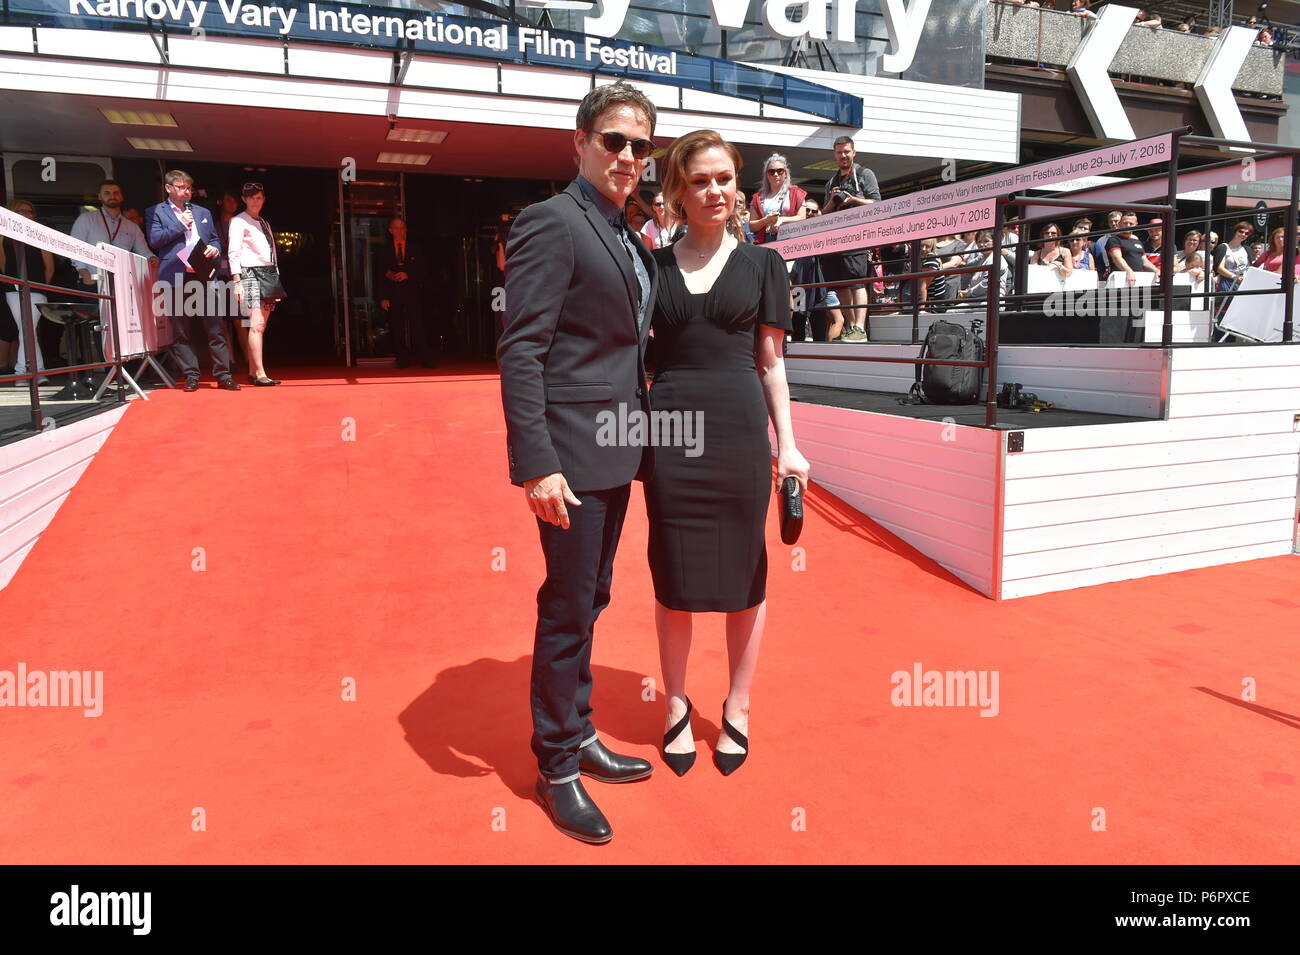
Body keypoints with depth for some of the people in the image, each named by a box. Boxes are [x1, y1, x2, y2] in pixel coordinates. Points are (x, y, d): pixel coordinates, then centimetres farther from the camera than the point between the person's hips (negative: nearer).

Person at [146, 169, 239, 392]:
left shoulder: (203, 212, 19)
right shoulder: (156, 212, 7)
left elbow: (215, 239, 23)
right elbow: (154, 240, -4)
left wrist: (215, 249, 0)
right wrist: (180, 224, -8)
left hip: (204, 276, 3)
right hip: (176, 279, -2)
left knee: (216, 327, -4)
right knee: (181, 331, 1)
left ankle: (223, 375, -1)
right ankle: (191, 376, 7)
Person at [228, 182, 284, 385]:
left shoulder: (265, 224, 23)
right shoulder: (238, 222, 3)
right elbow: (233, 253, -5)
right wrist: (236, 281, -15)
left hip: (268, 274, 7)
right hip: (249, 273, -7)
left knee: (260, 326, 3)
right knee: (256, 324, -15)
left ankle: (253, 372, 5)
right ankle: (260, 374, -19)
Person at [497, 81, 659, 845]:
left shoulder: (629, 237, 16)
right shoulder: (552, 223, -10)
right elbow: (520, 350, -17)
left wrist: (642, 436, 10)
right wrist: (537, 464, -23)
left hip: (616, 447, 8)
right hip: (573, 450, -8)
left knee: (591, 601, 17)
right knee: (568, 608, 2)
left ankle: (580, 736, 33)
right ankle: (557, 767, 19)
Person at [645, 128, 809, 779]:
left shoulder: (762, 263, 7)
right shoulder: (654, 266, 8)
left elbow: (771, 361, 7)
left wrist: (787, 445, 1)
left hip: (741, 430, 0)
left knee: (744, 573, 7)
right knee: (674, 576, 6)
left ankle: (737, 708, 25)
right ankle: (676, 705, 25)